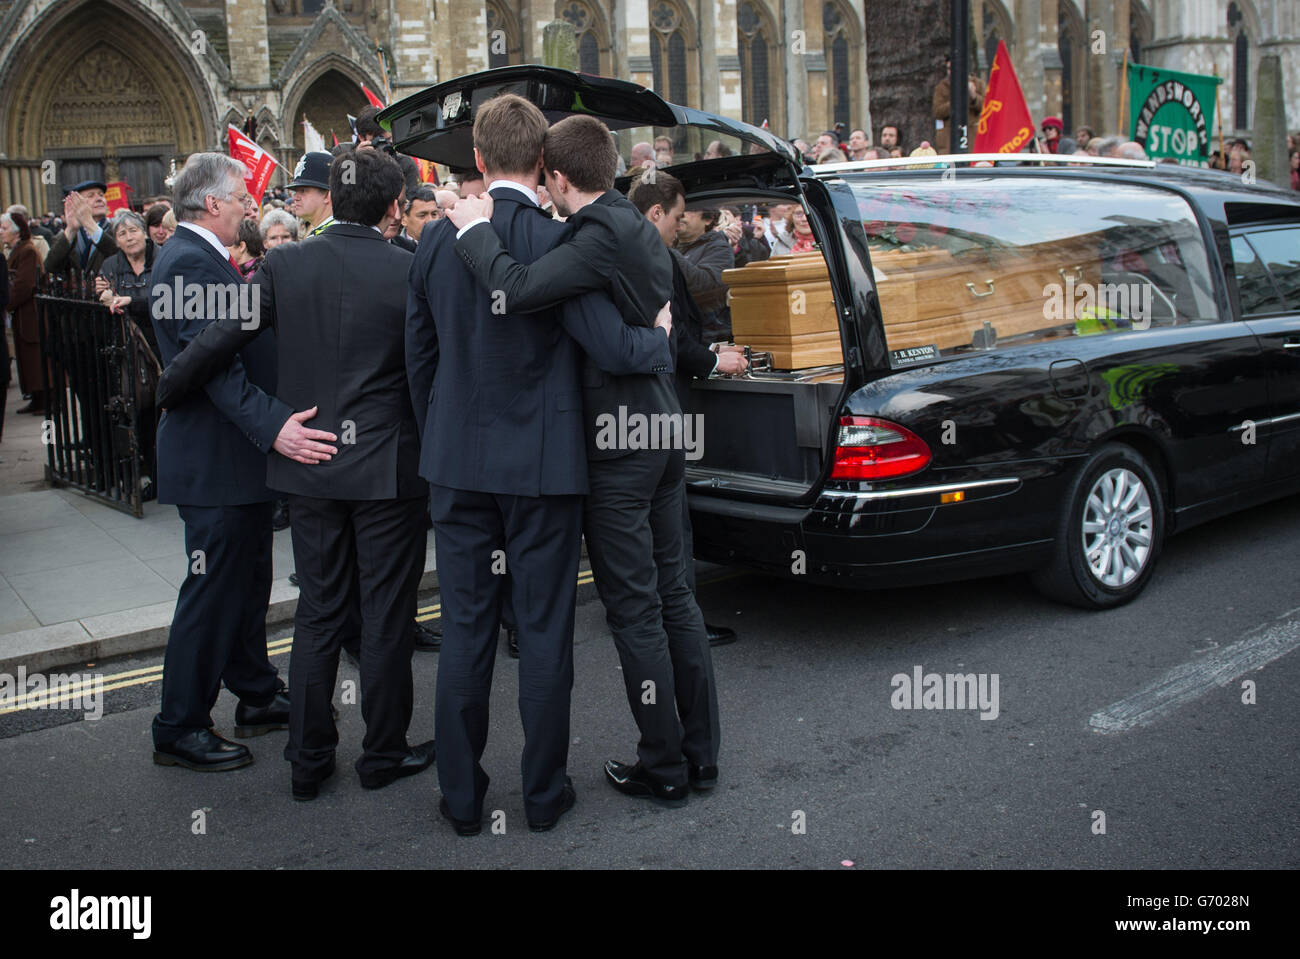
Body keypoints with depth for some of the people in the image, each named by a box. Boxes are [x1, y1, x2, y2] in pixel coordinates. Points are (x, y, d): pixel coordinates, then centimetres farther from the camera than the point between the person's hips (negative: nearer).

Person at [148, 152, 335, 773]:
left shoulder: (200, 258, 15)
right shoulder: (191, 262, -18)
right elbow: (216, 366, -29)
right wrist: (273, 426, -37)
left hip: (237, 453, 11)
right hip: (215, 461, -11)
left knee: (247, 585, 19)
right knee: (213, 592, -2)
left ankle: (258, 697, 32)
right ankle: (179, 730, 11)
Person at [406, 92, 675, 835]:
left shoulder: (437, 241, 2)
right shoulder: (557, 241, -13)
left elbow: (419, 356, 9)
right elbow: (611, 346, -17)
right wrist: (662, 336, 4)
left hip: (459, 463, 4)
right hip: (543, 463, -3)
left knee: (465, 628, 11)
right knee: (545, 628, 8)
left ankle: (462, 794, 21)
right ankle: (544, 793, 19)